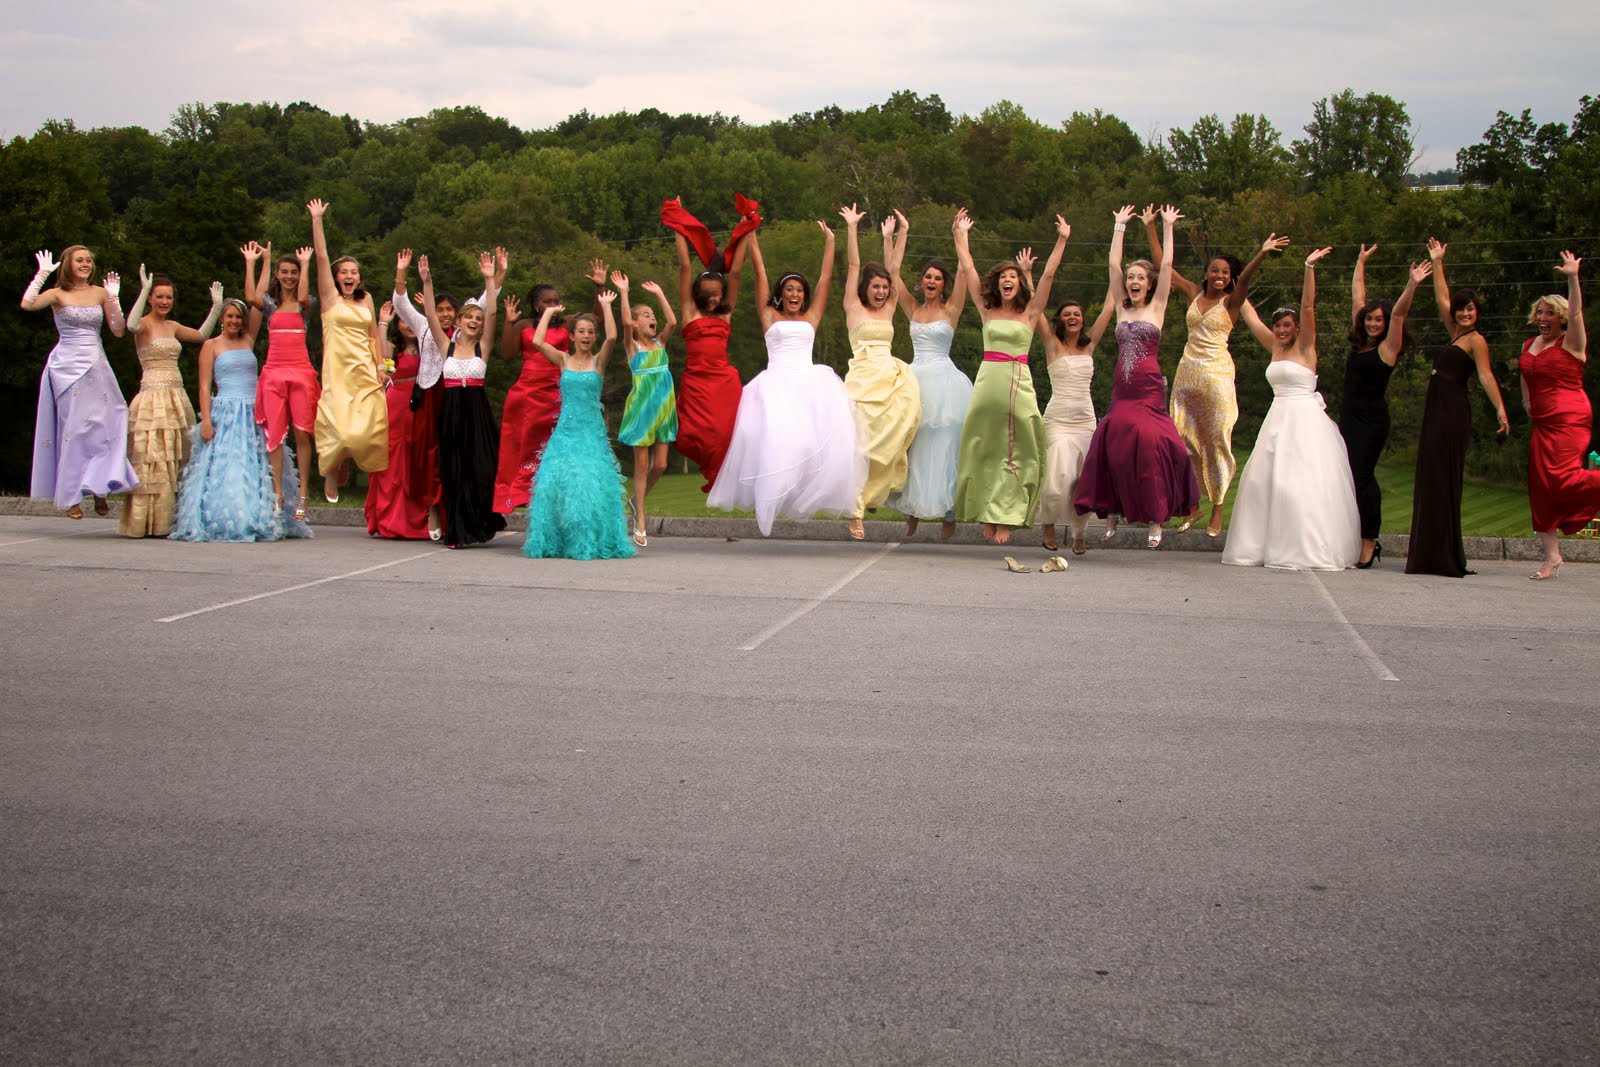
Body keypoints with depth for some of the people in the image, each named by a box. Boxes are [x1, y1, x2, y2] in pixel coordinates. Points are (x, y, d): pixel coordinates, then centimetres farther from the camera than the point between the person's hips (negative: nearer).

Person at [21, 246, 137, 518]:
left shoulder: (100, 293, 8)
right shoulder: (58, 294, 0)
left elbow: (118, 331, 5)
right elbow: (27, 304, -19)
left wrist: (113, 297, -3)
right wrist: (43, 273, -13)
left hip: (96, 368, 3)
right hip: (67, 367, -3)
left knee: (102, 426, -4)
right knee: (73, 428, -3)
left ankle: (99, 489, 4)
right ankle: (72, 496, 3)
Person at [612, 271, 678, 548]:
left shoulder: (659, 343, 11)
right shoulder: (632, 345, -1)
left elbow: (672, 321, -2)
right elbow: (625, 322, -19)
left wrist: (659, 294, 3)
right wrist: (623, 292, -18)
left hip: (663, 407, 4)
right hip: (641, 406, -4)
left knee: (660, 466, 3)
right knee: (642, 464, -1)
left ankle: (638, 500, 30)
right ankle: (640, 523, 6)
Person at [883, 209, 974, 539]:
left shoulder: (951, 309, 2)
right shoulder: (913, 309, 11)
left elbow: (964, 271, -7)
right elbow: (893, 270, 9)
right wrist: (900, 234, 10)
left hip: (944, 380, -4)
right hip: (916, 379, 4)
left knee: (944, 446, -3)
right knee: (912, 446, 1)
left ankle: (949, 514, 0)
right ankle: (912, 510, 8)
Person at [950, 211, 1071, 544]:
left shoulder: (1029, 313, 5)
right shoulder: (987, 311, 10)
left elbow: (1048, 275, 0)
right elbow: (968, 269, 13)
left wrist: (1061, 240, -3)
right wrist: (962, 236, 16)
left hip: (1018, 382, -2)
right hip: (987, 380, 2)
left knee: (1013, 453, -3)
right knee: (984, 450, 2)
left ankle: (1005, 518, -3)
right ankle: (987, 516, 8)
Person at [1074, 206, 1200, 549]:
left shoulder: (1156, 308, 5)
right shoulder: (1122, 309, 12)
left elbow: (1166, 265, 2)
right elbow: (1114, 265, 11)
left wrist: (1167, 227, 6)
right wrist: (1120, 226, 14)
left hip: (1149, 389, -4)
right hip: (1122, 389, 4)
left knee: (1148, 445, -11)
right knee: (1114, 445, -5)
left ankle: (1154, 518, -7)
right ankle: (1112, 513, 2)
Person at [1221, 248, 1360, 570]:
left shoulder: (1305, 347, -3)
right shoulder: (1275, 347, 13)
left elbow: (1308, 307, -14)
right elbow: (1250, 316, 22)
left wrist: (1310, 268, -21)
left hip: (1305, 419, -7)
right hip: (1279, 419, 7)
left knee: (1302, 482, -11)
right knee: (1266, 481, 5)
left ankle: (1309, 550, -11)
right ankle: (1271, 546, 9)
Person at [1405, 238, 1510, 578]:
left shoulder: (1475, 339, -4)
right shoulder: (1456, 335, 19)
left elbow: (1485, 375, -14)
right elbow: (1442, 300, 29)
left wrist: (1500, 409, -24)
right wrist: (1437, 263, 33)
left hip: (1453, 413, -9)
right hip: (1438, 410, 9)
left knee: (1443, 481, -9)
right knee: (1431, 480, 7)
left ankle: (1445, 558, -8)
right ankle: (1432, 554, 9)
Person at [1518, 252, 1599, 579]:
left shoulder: (1571, 343, -4)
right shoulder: (1529, 345, 15)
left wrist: (1573, 278, -30)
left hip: (1569, 420, -7)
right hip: (1542, 424, 7)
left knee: (1563, 479, -25)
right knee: (1542, 490, 4)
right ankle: (1552, 556, 8)